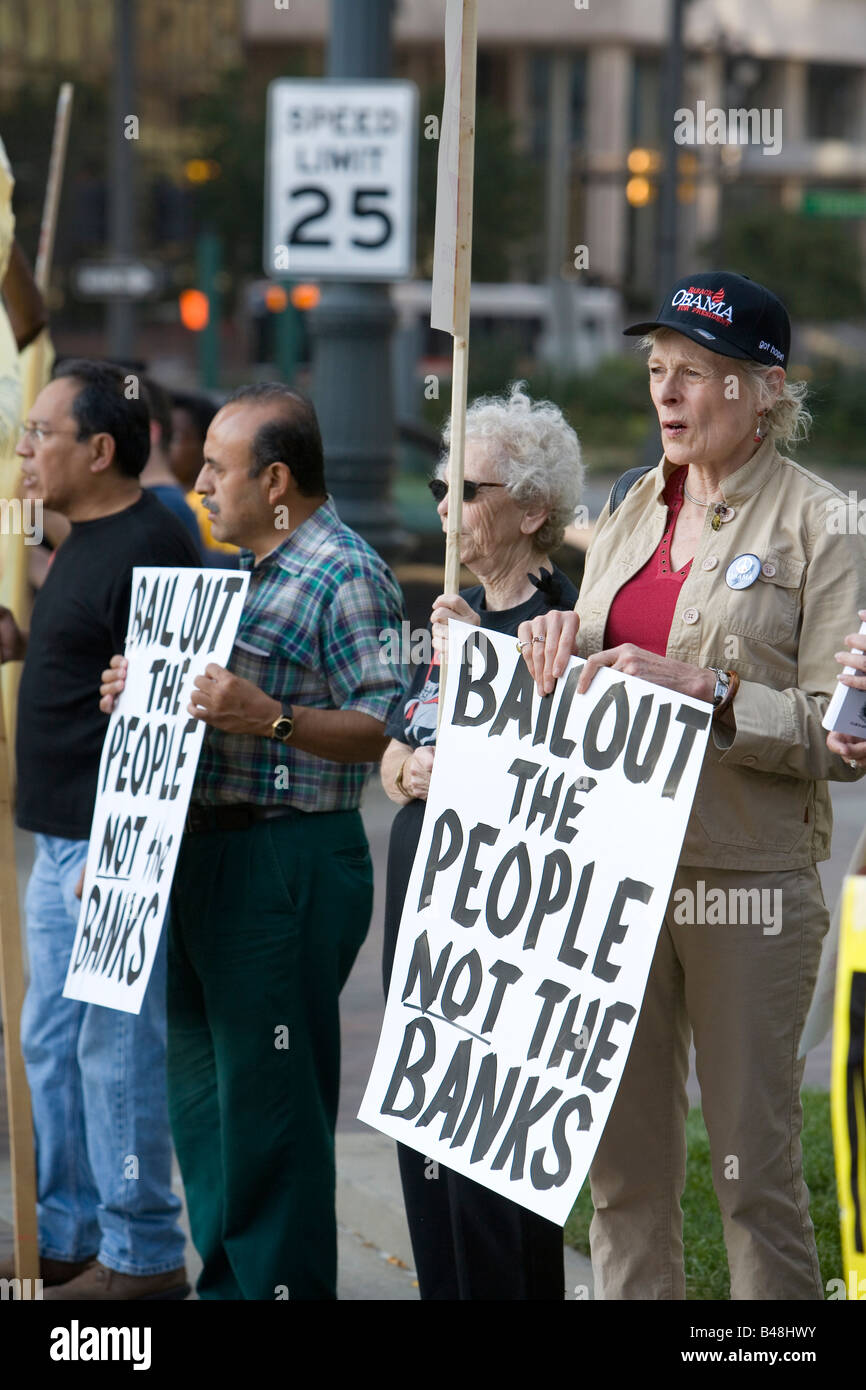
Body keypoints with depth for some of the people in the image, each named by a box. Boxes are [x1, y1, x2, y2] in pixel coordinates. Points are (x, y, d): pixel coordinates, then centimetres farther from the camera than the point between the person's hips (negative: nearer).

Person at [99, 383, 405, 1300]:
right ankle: (227, 1283, 25)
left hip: (287, 867, -10)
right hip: (201, 859, 10)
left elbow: (387, 728, -20)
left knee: (269, 1105, -6)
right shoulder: (246, 569, 18)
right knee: (199, 1090, 15)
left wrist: (272, 718, -30)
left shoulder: (346, 578, -12)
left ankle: (283, 1285, 0)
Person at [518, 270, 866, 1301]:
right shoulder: (634, 511, 14)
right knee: (624, 1156, 10)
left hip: (749, 880, -6)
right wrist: (563, 648, 1)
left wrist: (708, 691, -22)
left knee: (754, 1163, -1)